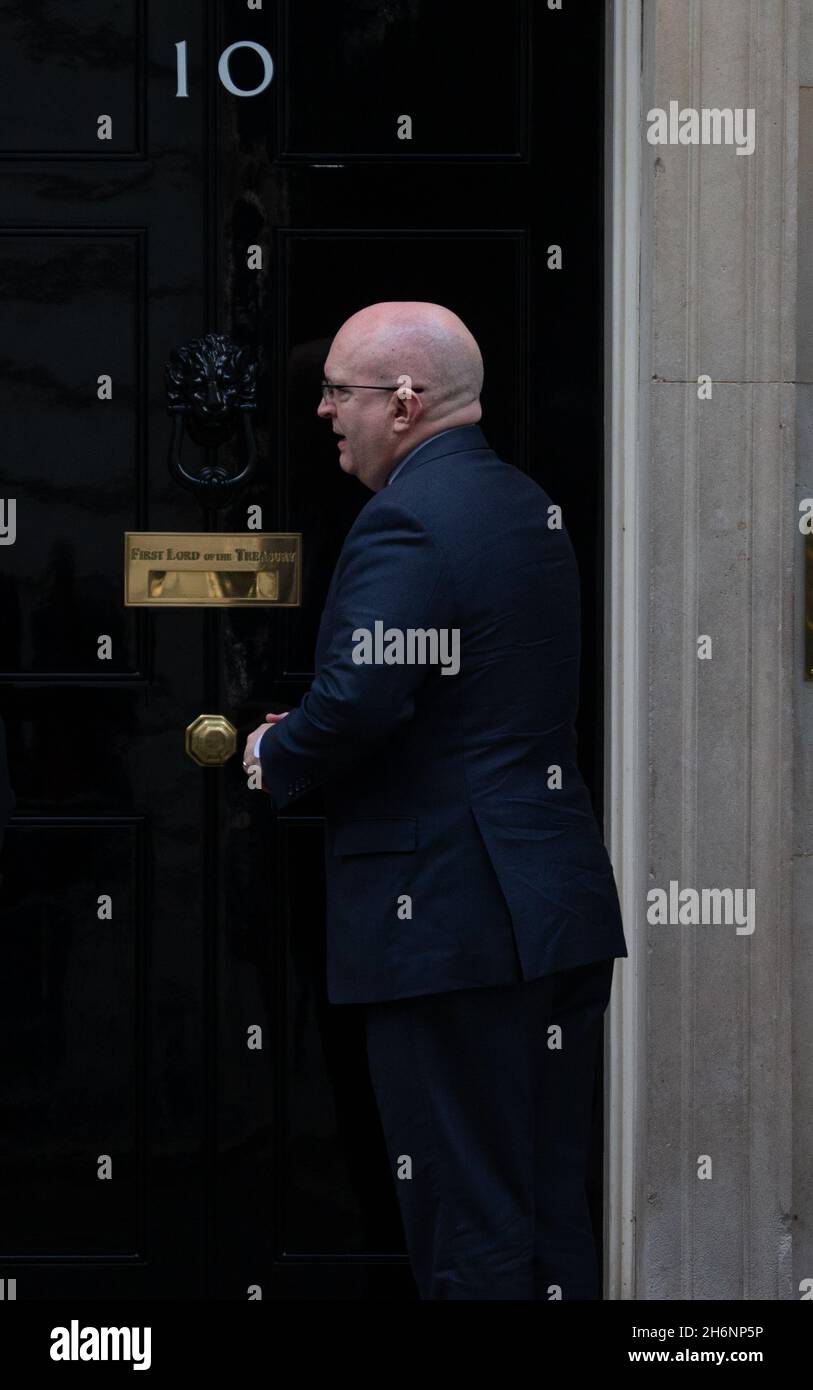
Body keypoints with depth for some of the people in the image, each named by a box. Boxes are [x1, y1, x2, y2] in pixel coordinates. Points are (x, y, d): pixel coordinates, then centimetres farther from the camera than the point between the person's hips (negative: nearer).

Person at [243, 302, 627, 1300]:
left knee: (468, 1225, -2)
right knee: (553, 1206, 15)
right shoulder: (530, 506, 14)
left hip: (449, 916, -9)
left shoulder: (404, 522, -16)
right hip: (563, 909, 9)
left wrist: (275, 755, -8)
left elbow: (360, 699, -28)